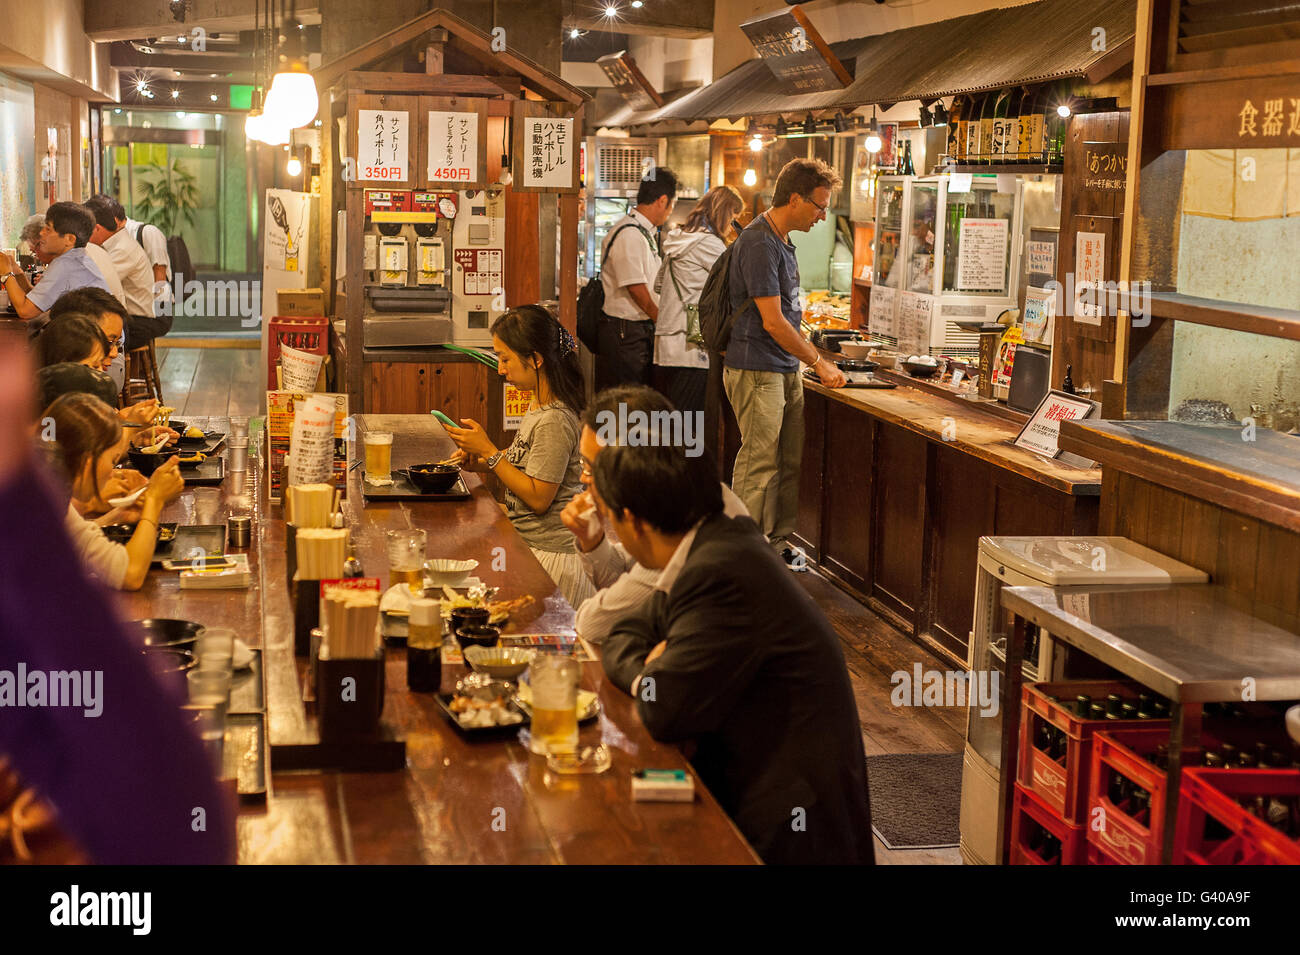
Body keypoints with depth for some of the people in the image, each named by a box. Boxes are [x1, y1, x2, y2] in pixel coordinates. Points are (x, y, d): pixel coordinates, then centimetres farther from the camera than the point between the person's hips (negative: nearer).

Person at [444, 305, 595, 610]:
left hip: (550, 556, -10)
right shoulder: (538, 406, 8)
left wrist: (489, 451, -18)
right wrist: (481, 462, 4)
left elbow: (538, 498, -21)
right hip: (527, 544, 10)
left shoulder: (554, 421, -22)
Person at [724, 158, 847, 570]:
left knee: (790, 462, 12)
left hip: (786, 370, 10)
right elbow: (772, 321, -20)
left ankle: (776, 543, 22)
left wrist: (815, 355, 19)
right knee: (759, 465, -5)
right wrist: (817, 361, -11)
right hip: (756, 371, -10)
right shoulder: (759, 244, -18)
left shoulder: (781, 241, 14)